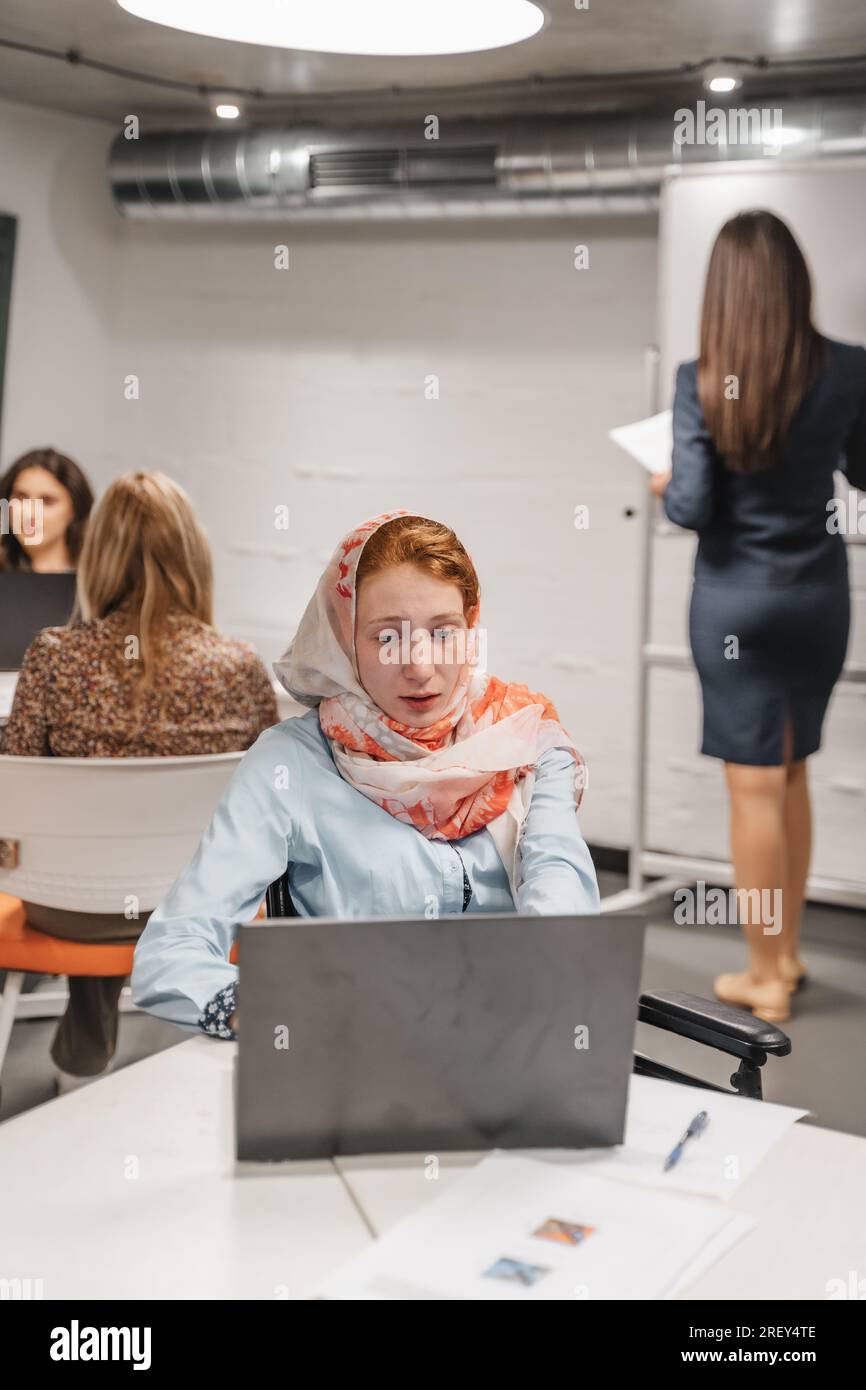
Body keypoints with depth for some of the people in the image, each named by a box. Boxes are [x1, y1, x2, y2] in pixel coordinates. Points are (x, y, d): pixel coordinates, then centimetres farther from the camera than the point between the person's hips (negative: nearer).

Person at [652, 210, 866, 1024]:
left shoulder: (700, 381, -14)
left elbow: (692, 509, -15)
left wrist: (663, 487, 6)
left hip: (735, 600, -3)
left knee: (754, 787, 5)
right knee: (791, 775, 19)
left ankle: (766, 979, 16)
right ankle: (786, 952, 30)